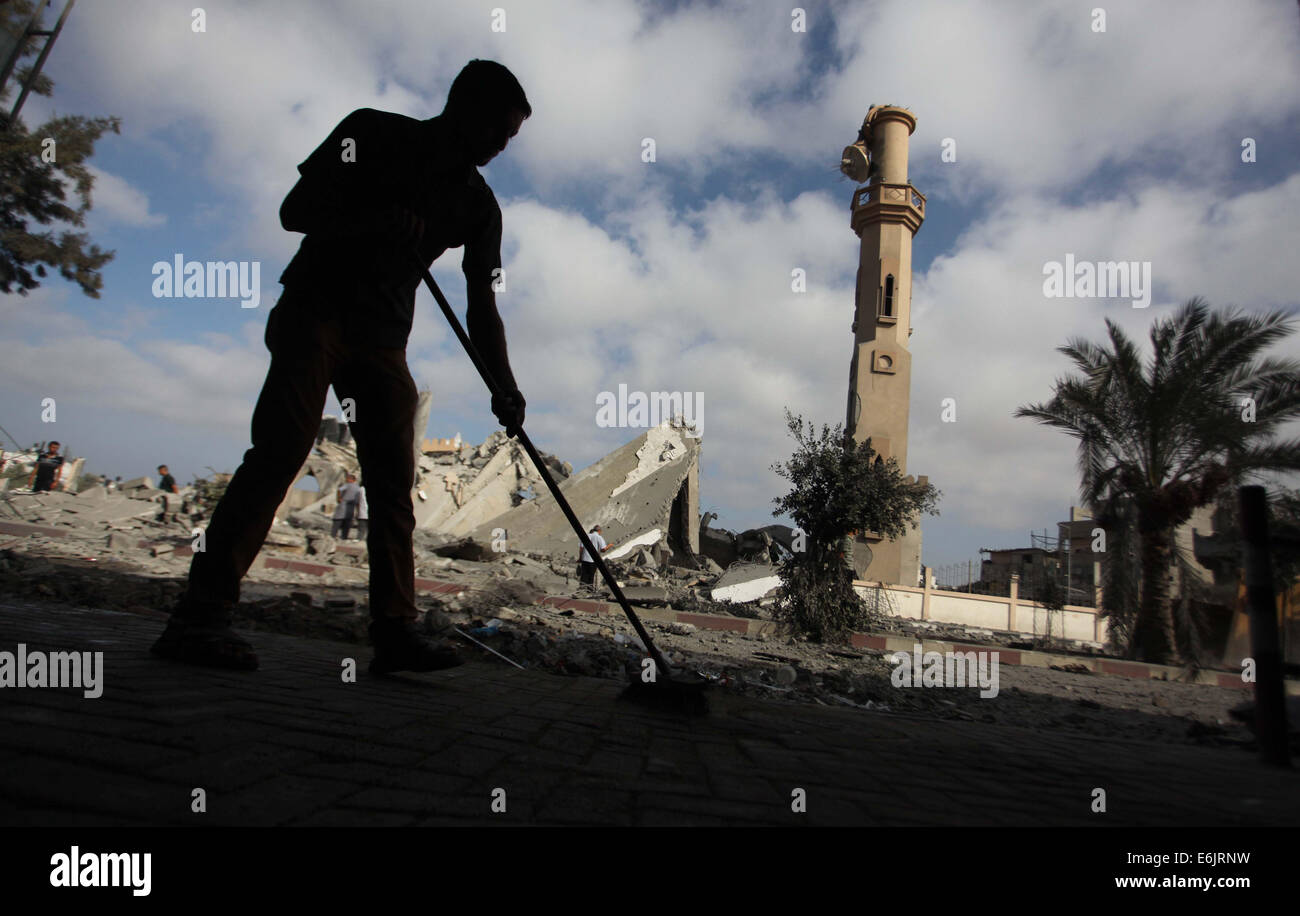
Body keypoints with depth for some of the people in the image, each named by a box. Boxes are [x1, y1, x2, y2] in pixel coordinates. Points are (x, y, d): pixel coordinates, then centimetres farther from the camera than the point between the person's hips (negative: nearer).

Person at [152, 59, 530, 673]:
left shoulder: (478, 204, 10)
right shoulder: (374, 133, 2)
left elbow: (481, 310, 7)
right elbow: (294, 211, -3)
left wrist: (503, 387, -6)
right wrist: (377, 218, -19)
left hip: (383, 340, 4)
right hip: (314, 309, -4)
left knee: (393, 479, -6)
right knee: (281, 449, -18)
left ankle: (394, 632, -5)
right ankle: (200, 612, -18)